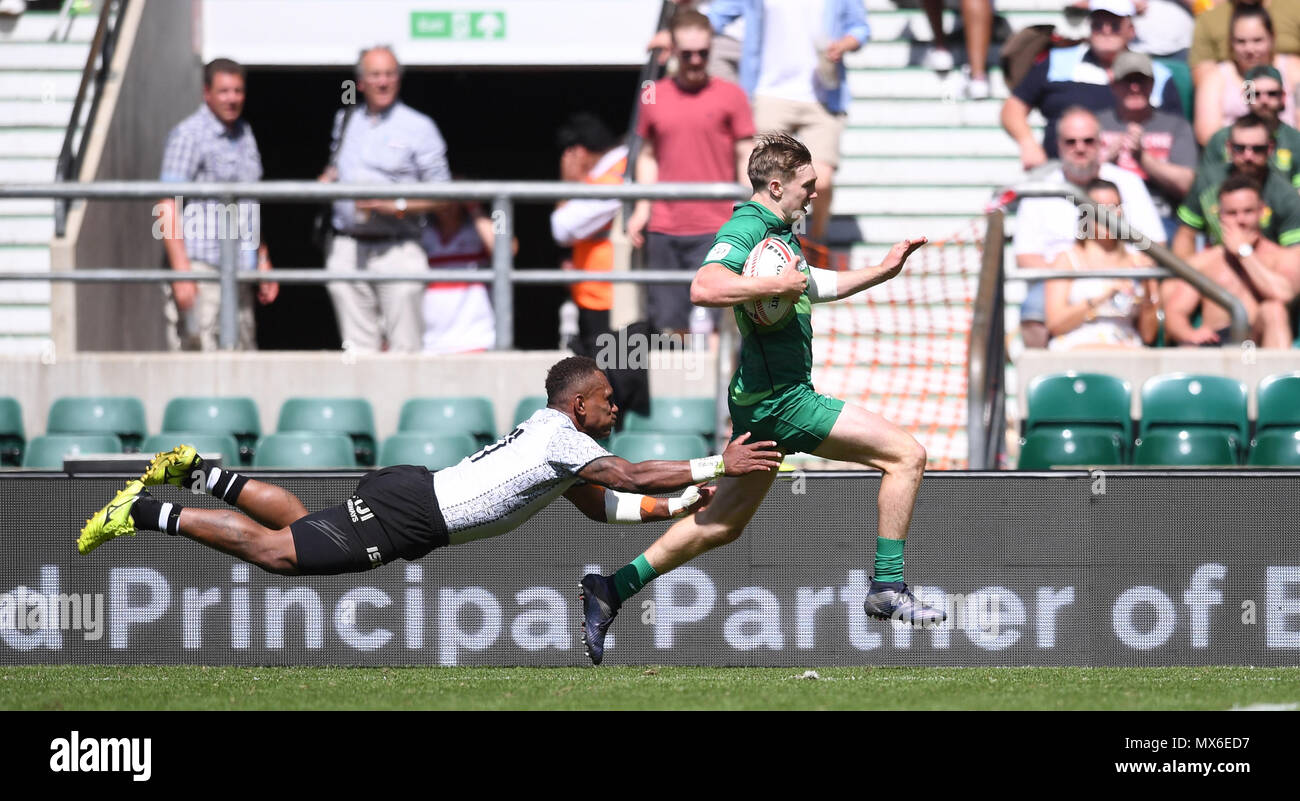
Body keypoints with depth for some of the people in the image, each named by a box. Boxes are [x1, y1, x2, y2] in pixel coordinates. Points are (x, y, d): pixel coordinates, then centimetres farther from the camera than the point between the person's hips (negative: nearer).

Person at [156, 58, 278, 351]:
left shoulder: (245, 135, 16)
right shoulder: (188, 135, -7)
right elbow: (168, 208, -12)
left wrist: (263, 261, 23)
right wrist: (182, 272, -19)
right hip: (200, 267, -8)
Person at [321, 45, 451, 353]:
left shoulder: (419, 128, 2)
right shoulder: (345, 121, 16)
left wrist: (398, 206, -13)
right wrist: (326, 181, 10)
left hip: (397, 249, -4)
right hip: (347, 247, 4)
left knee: (404, 345, -9)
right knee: (358, 347, 0)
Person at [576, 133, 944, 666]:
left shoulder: (778, 232, 18)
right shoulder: (747, 229, -15)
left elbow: (813, 287, 36)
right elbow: (704, 288, -33)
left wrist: (883, 271, 32)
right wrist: (777, 284, -29)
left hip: (763, 401, 10)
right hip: (780, 398, -10)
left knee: (722, 524, 15)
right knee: (906, 455, -9)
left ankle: (612, 590, 15)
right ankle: (887, 587, -6)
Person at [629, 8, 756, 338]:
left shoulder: (729, 95, 2)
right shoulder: (654, 97, 10)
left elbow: (746, 158, 3)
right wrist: (642, 209, 7)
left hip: (713, 230, -3)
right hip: (663, 229, 3)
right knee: (670, 321, 5)